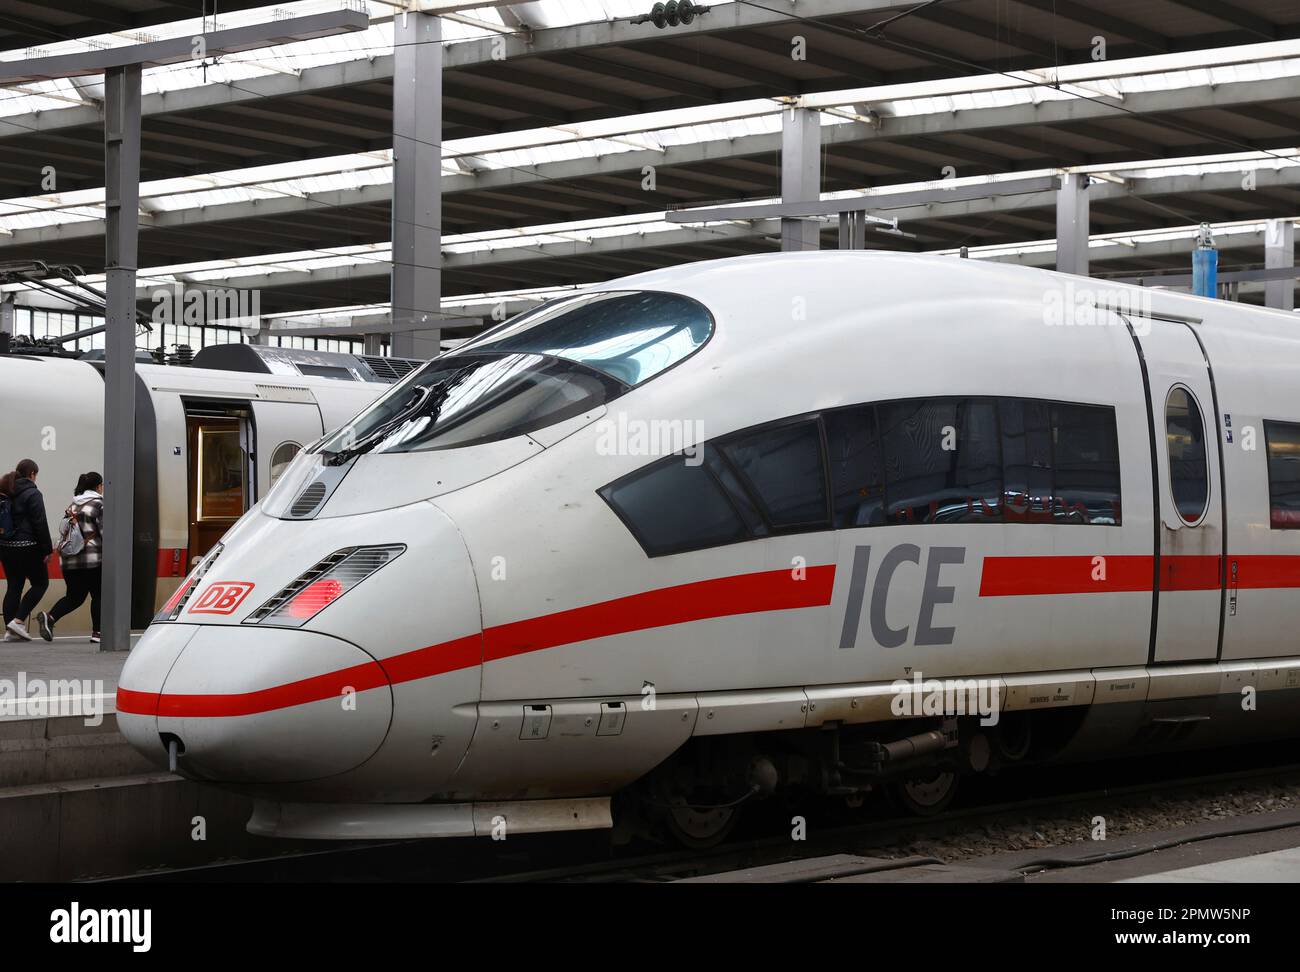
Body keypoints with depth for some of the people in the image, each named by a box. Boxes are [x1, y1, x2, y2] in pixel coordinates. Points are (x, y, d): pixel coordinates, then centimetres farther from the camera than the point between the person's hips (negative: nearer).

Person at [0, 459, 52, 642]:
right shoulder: (32, 494, -10)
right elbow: (40, 524, -14)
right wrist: (47, 549, -10)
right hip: (27, 547, -7)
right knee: (40, 583, 5)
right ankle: (18, 620, -7)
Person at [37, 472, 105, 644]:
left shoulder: (73, 506, 15)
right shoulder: (99, 504, -6)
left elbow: (64, 531, 17)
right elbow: (105, 531, -11)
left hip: (69, 559, 6)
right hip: (93, 559, -6)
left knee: (74, 596, 11)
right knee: (98, 595, 7)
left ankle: (49, 617, -10)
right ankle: (97, 632, 10)